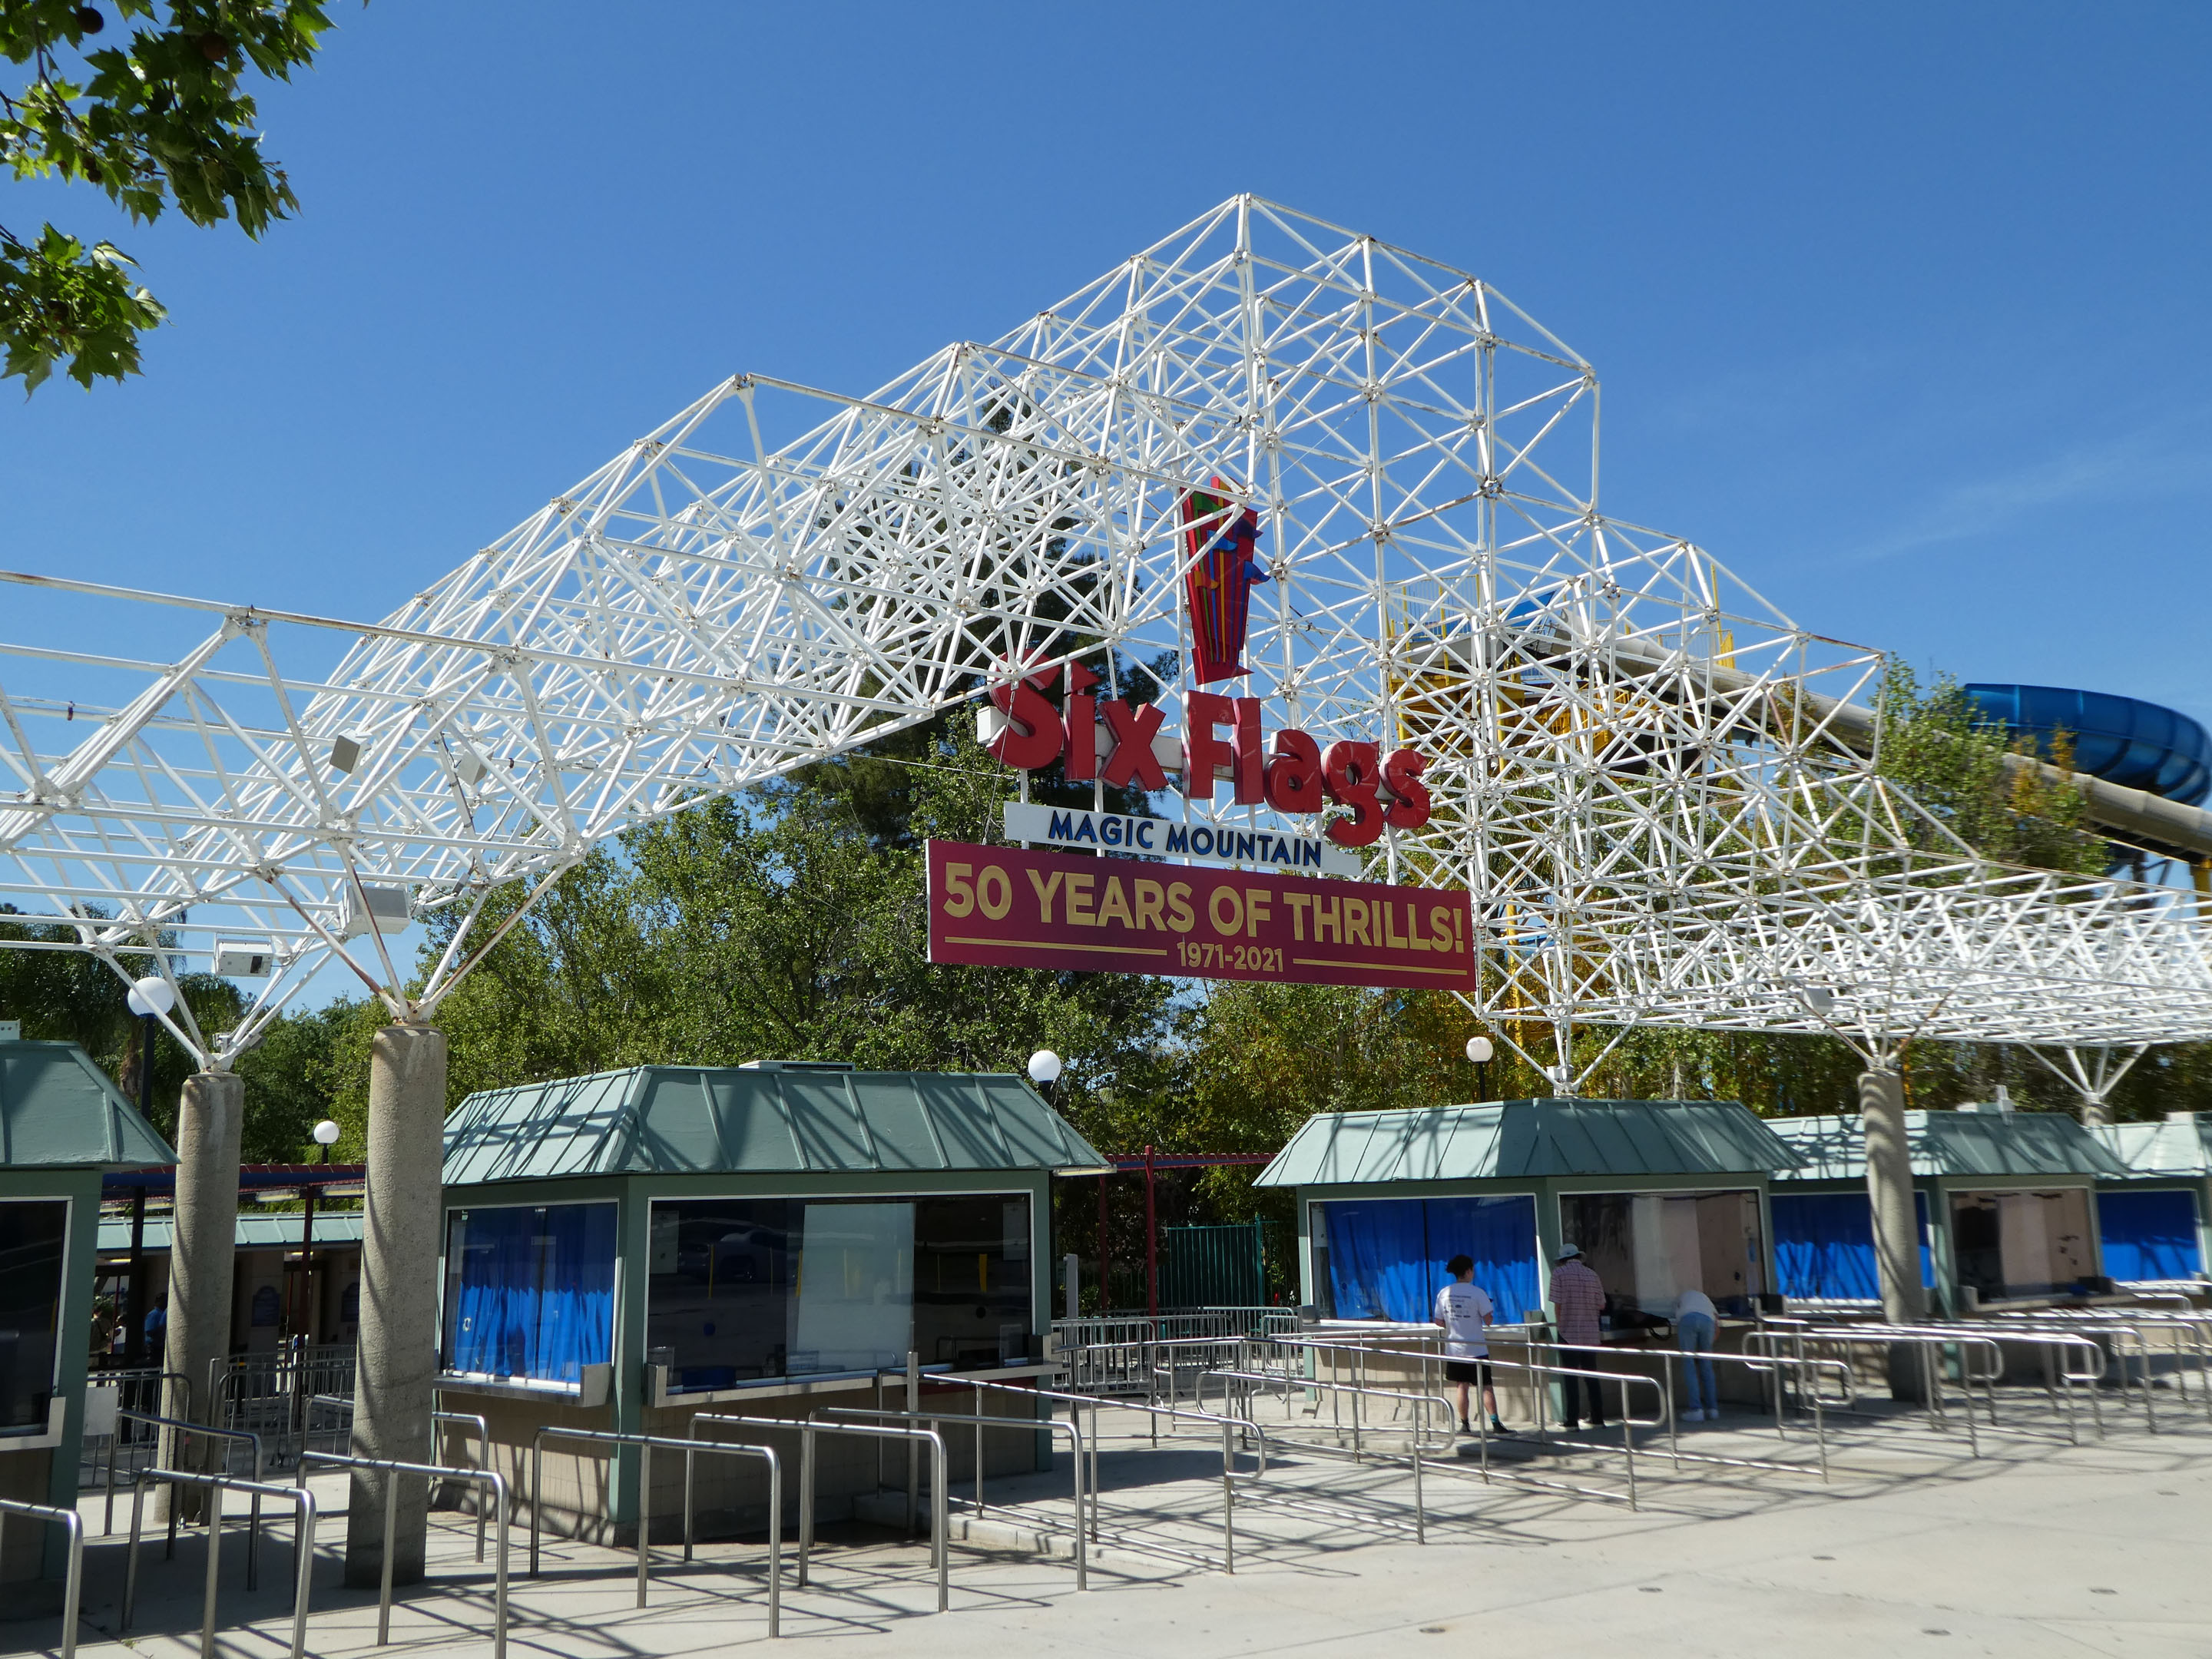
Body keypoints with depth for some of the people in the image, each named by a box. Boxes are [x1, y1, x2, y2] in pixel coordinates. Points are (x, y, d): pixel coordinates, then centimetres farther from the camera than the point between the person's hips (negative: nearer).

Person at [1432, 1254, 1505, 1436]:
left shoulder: (1444, 1293, 0)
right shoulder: (1478, 1292, -11)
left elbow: (1439, 1322, 3)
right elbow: (1488, 1319, -13)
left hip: (1454, 1348, 3)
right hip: (1476, 1348, -3)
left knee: (1462, 1386, 10)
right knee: (1486, 1386, 1)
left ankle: (1465, 1425, 11)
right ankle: (1495, 1423, -6)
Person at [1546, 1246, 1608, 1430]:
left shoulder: (1559, 1273, -6)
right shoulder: (1592, 1274, 5)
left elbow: (1558, 1305, -11)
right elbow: (1601, 1305, 6)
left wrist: (1561, 1322, 5)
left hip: (1568, 1333, -4)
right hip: (1590, 1334, 4)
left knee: (1570, 1378, 1)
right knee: (1591, 1376, 11)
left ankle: (1572, 1420, 2)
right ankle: (1597, 1419, 14)